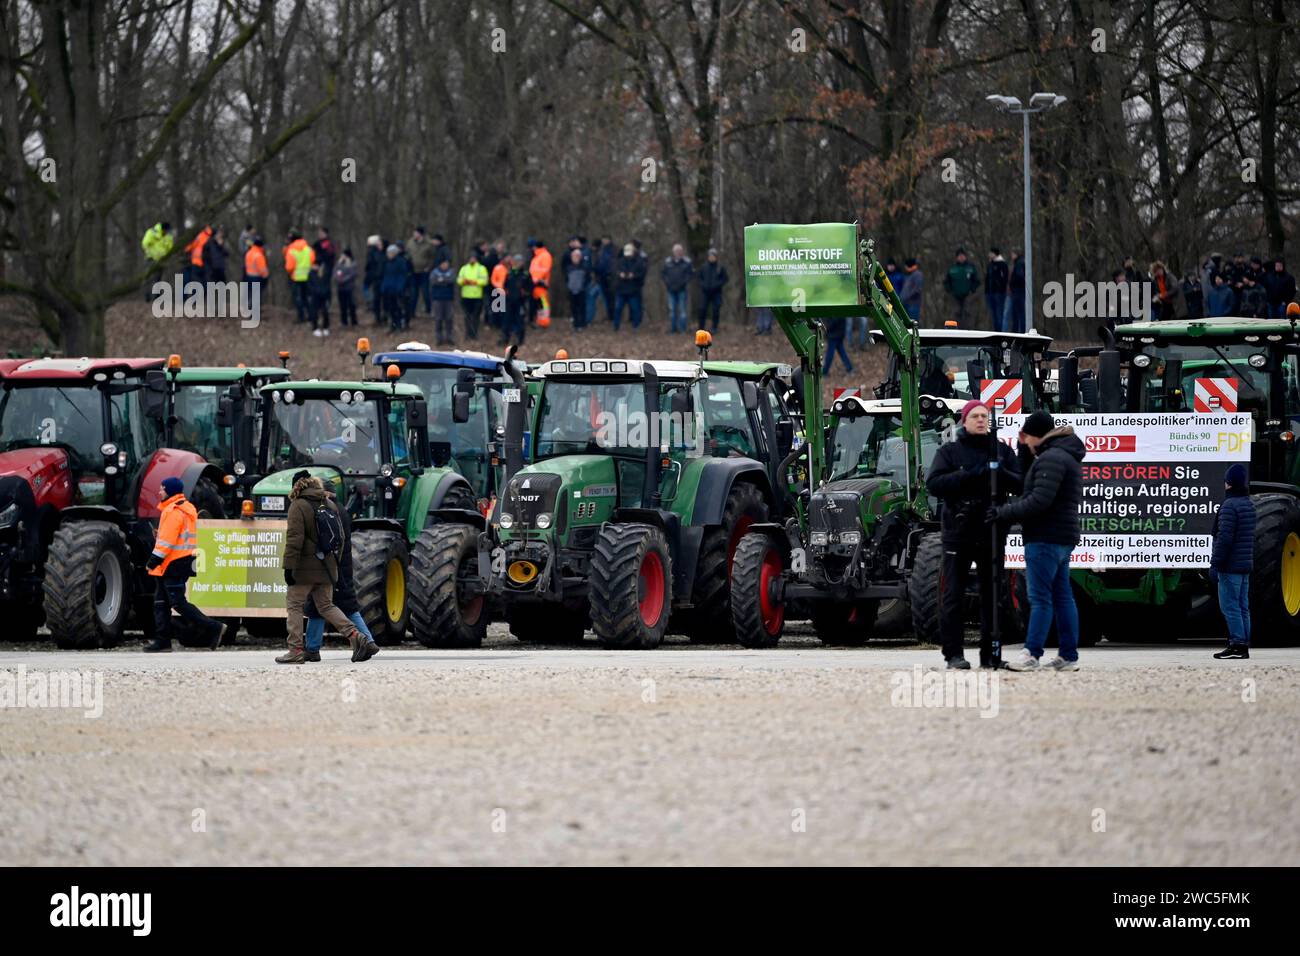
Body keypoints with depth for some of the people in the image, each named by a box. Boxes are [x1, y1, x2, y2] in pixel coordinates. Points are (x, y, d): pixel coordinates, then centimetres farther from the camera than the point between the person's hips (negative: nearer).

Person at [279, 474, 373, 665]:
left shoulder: (298, 506, -11)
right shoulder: (330, 505, 10)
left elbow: (294, 539, -18)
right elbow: (340, 537, 15)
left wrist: (288, 567, -17)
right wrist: (335, 562, 23)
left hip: (305, 569, -7)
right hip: (327, 568, 7)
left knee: (294, 604, 6)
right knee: (326, 606, 15)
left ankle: (296, 650, 3)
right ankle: (356, 638, 0)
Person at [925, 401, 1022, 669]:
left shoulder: (1002, 451, 10)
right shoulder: (949, 451, 4)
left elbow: (1020, 485, 1)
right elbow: (934, 483, -9)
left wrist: (1001, 474, -20)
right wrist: (968, 476, -20)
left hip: (992, 534, 2)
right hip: (958, 534, -2)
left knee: (992, 596, 6)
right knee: (953, 596, -2)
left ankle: (990, 653, 13)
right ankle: (953, 654, 2)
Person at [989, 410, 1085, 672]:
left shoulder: (1051, 458, -14)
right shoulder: (1067, 456, 20)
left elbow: (1040, 500, -22)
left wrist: (1004, 513, -15)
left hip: (1045, 538, -11)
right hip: (1063, 536, 11)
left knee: (1040, 597, -10)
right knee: (1062, 596, 10)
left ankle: (1031, 654, -11)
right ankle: (1069, 656, 10)